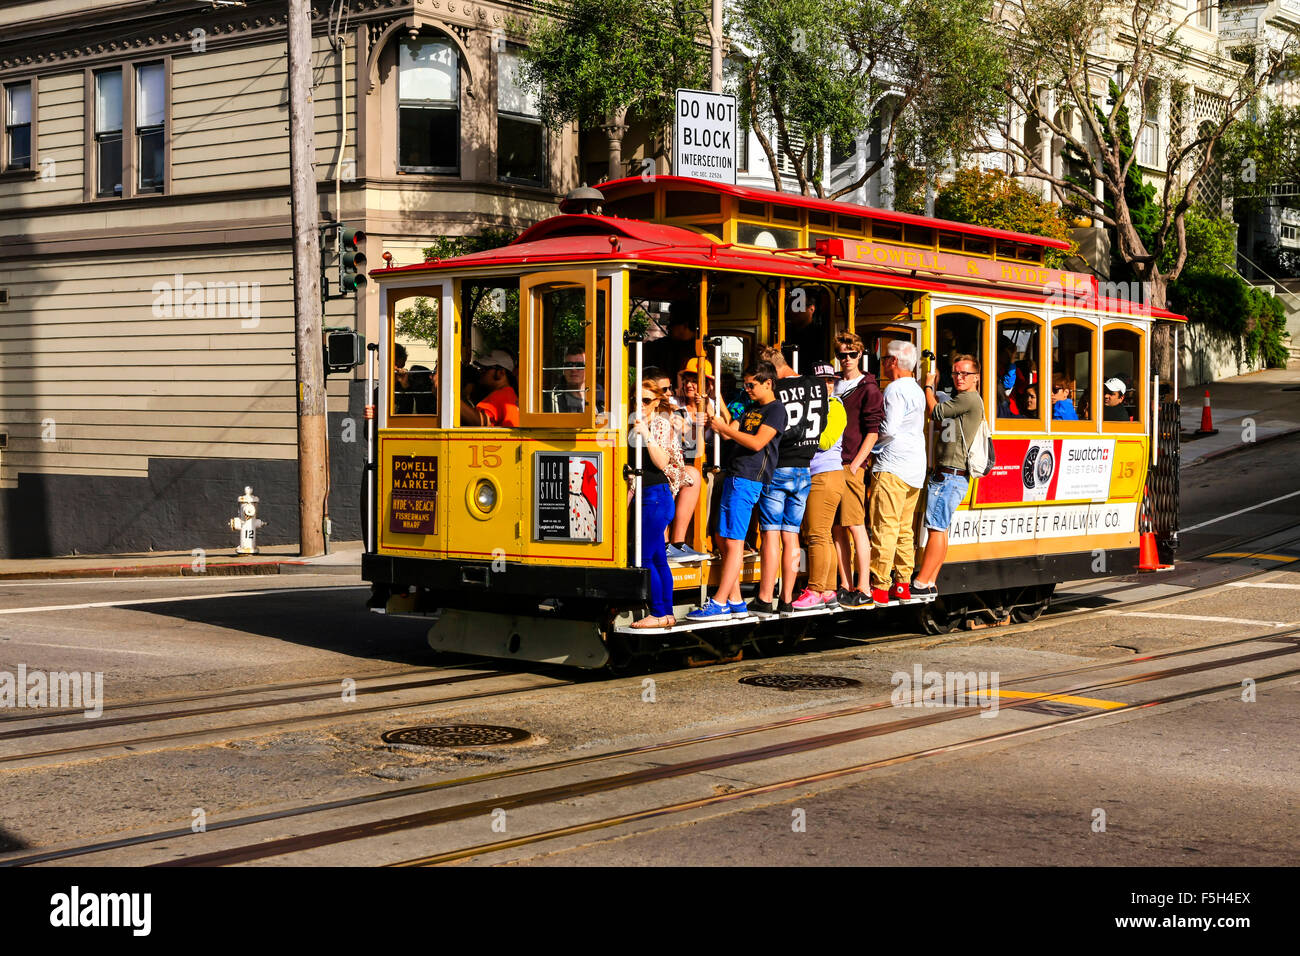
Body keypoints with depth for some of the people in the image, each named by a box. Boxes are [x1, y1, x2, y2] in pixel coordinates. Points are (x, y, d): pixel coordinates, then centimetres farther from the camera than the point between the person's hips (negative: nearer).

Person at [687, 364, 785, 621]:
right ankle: (735, 602, 13)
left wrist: (724, 427, -11)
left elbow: (757, 443, -16)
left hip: (748, 481, -10)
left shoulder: (776, 410, -6)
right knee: (723, 540, 8)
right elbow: (729, 434, 15)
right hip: (733, 477, 10)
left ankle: (718, 604, -10)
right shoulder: (752, 410, 23)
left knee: (733, 542, -10)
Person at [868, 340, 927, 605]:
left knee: (884, 527, -8)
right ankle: (903, 585, 13)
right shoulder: (916, 390, 19)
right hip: (915, 468, 10)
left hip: (892, 467, -10)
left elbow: (889, 430, -17)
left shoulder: (895, 389, -11)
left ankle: (879, 587, -9)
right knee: (904, 529, 12)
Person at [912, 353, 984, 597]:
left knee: (936, 528, -10)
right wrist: (933, 387, 19)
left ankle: (921, 584, -11)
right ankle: (930, 583, 13)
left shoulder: (970, 399, -11)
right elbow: (937, 417, 23)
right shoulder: (959, 401, 22)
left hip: (950, 476, -11)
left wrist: (929, 386, 5)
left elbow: (935, 412, -10)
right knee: (940, 529, 10)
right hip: (947, 476, 11)